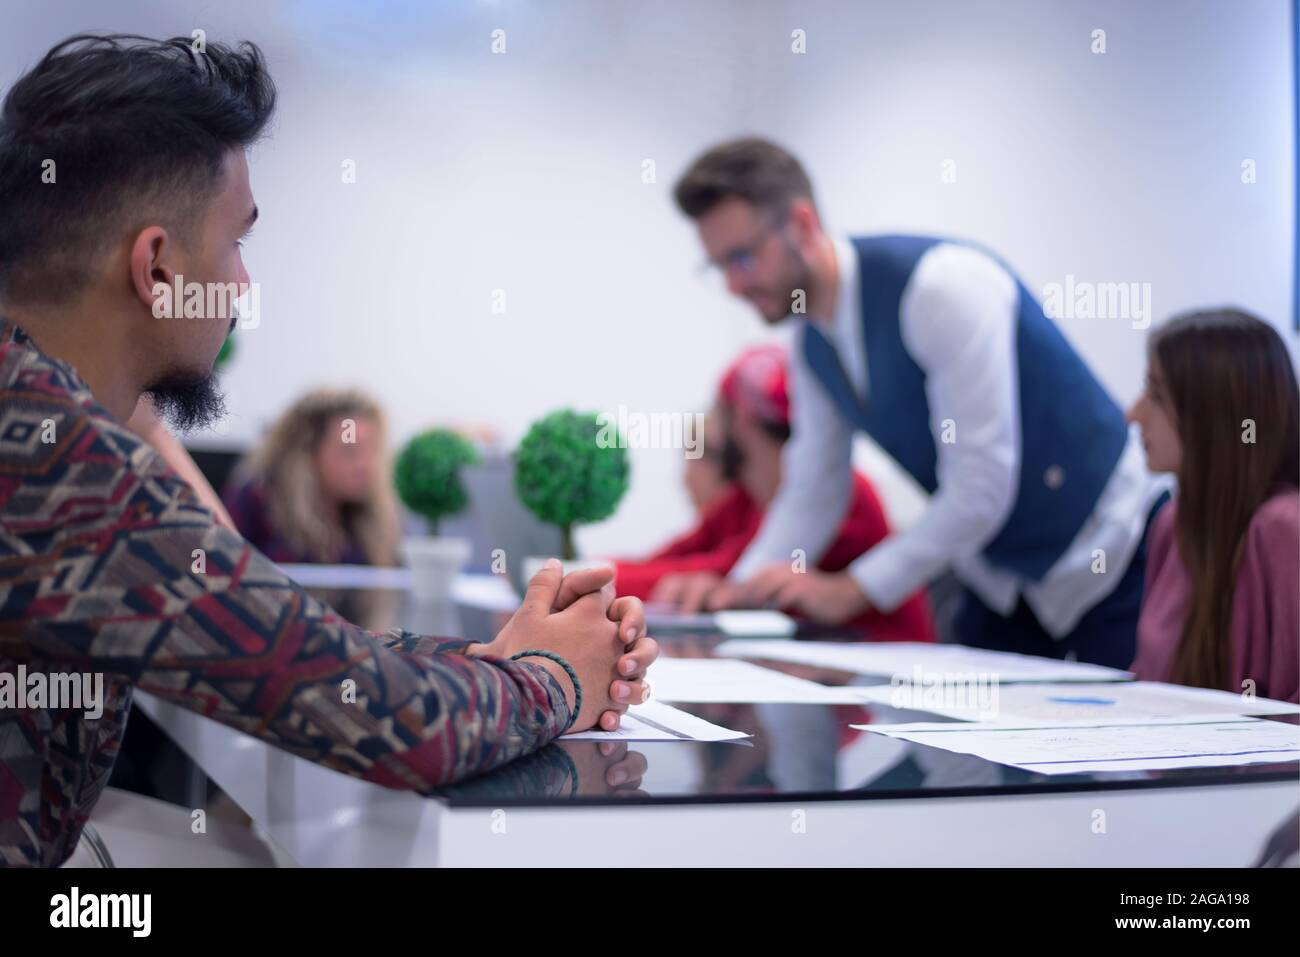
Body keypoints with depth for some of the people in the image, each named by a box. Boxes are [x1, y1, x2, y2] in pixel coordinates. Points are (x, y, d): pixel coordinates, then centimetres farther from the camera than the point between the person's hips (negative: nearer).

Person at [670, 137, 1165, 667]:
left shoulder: (942, 285, -27)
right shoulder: (812, 347, -1)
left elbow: (981, 488, -29)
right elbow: (812, 493, 7)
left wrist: (853, 588, -26)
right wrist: (739, 588, -9)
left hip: (1106, 556, -7)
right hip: (1003, 577, 7)